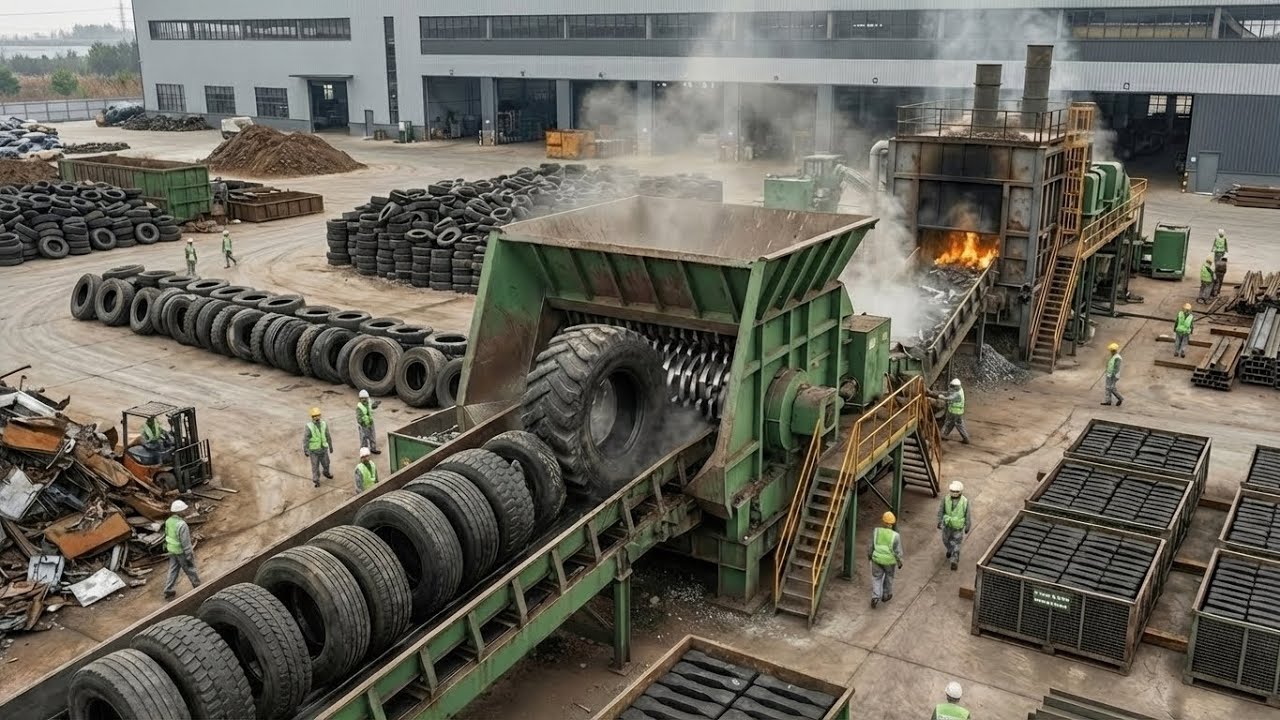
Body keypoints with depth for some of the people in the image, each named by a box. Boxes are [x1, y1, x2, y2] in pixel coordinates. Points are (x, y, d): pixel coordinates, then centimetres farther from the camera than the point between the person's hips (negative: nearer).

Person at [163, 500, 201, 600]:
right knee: (190, 569, 15)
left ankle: (168, 591, 23)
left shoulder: (169, 521, -7)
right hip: (181, 551, -7)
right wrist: (189, 557, -16)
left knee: (173, 570, 18)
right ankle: (197, 586, 35)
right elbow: (186, 543, -25)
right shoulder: (182, 525, -32)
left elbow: (167, 535, 9)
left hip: (172, 549, 7)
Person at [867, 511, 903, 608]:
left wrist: (869, 555, 13)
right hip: (890, 560, -1)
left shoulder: (876, 531, -17)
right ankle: (886, 595, 40)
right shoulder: (895, 536, -23)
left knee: (876, 578, 18)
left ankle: (875, 598, 8)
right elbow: (898, 551, -14)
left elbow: (871, 545, -5)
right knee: (889, 576, 24)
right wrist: (900, 562, 2)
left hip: (877, 559, 1)